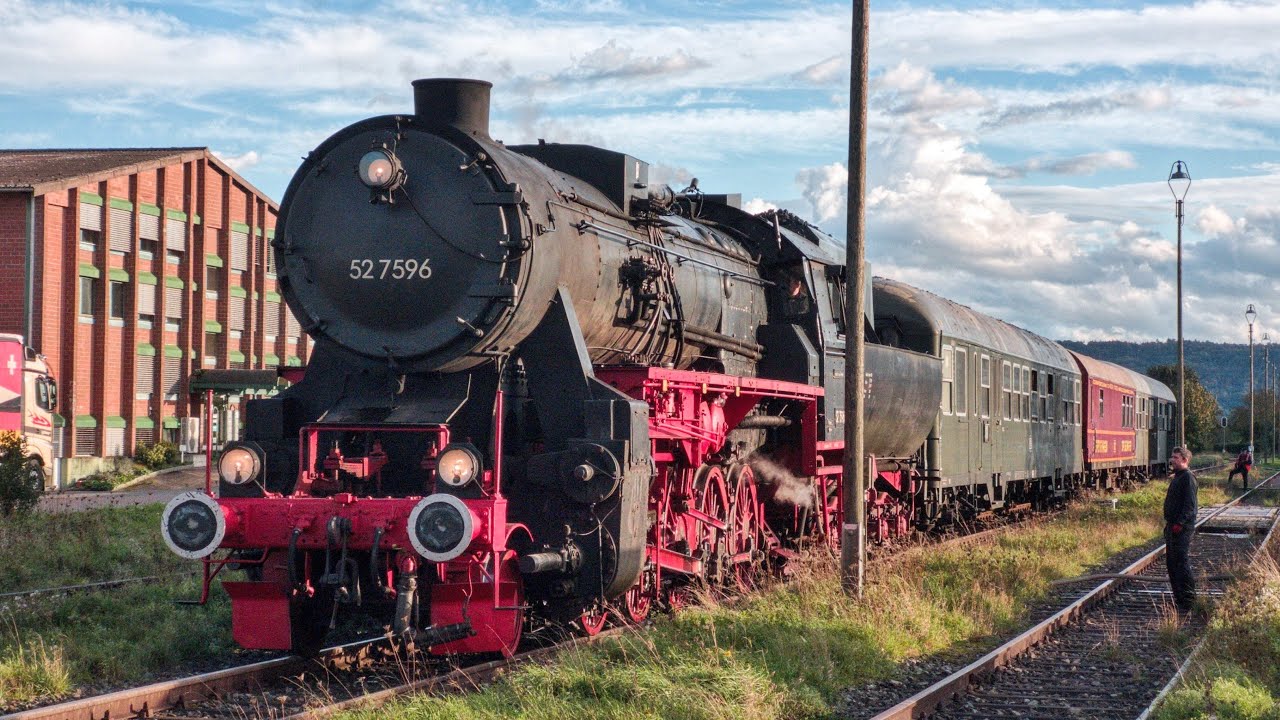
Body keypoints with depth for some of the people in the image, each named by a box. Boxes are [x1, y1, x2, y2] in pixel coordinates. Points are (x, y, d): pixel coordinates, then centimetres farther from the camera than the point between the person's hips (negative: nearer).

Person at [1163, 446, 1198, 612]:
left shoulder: (1188, 477, -13)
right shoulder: (1177, 477, 17)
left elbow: (1190, 505, -20)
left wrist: (1179, 523, -24)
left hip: (1182, 528, -10)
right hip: (1172, 527, 10)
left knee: (1182, 562, -9)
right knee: (1171, 562, 13)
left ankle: (1188, 601, -6)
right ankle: (1178, 597, 20)